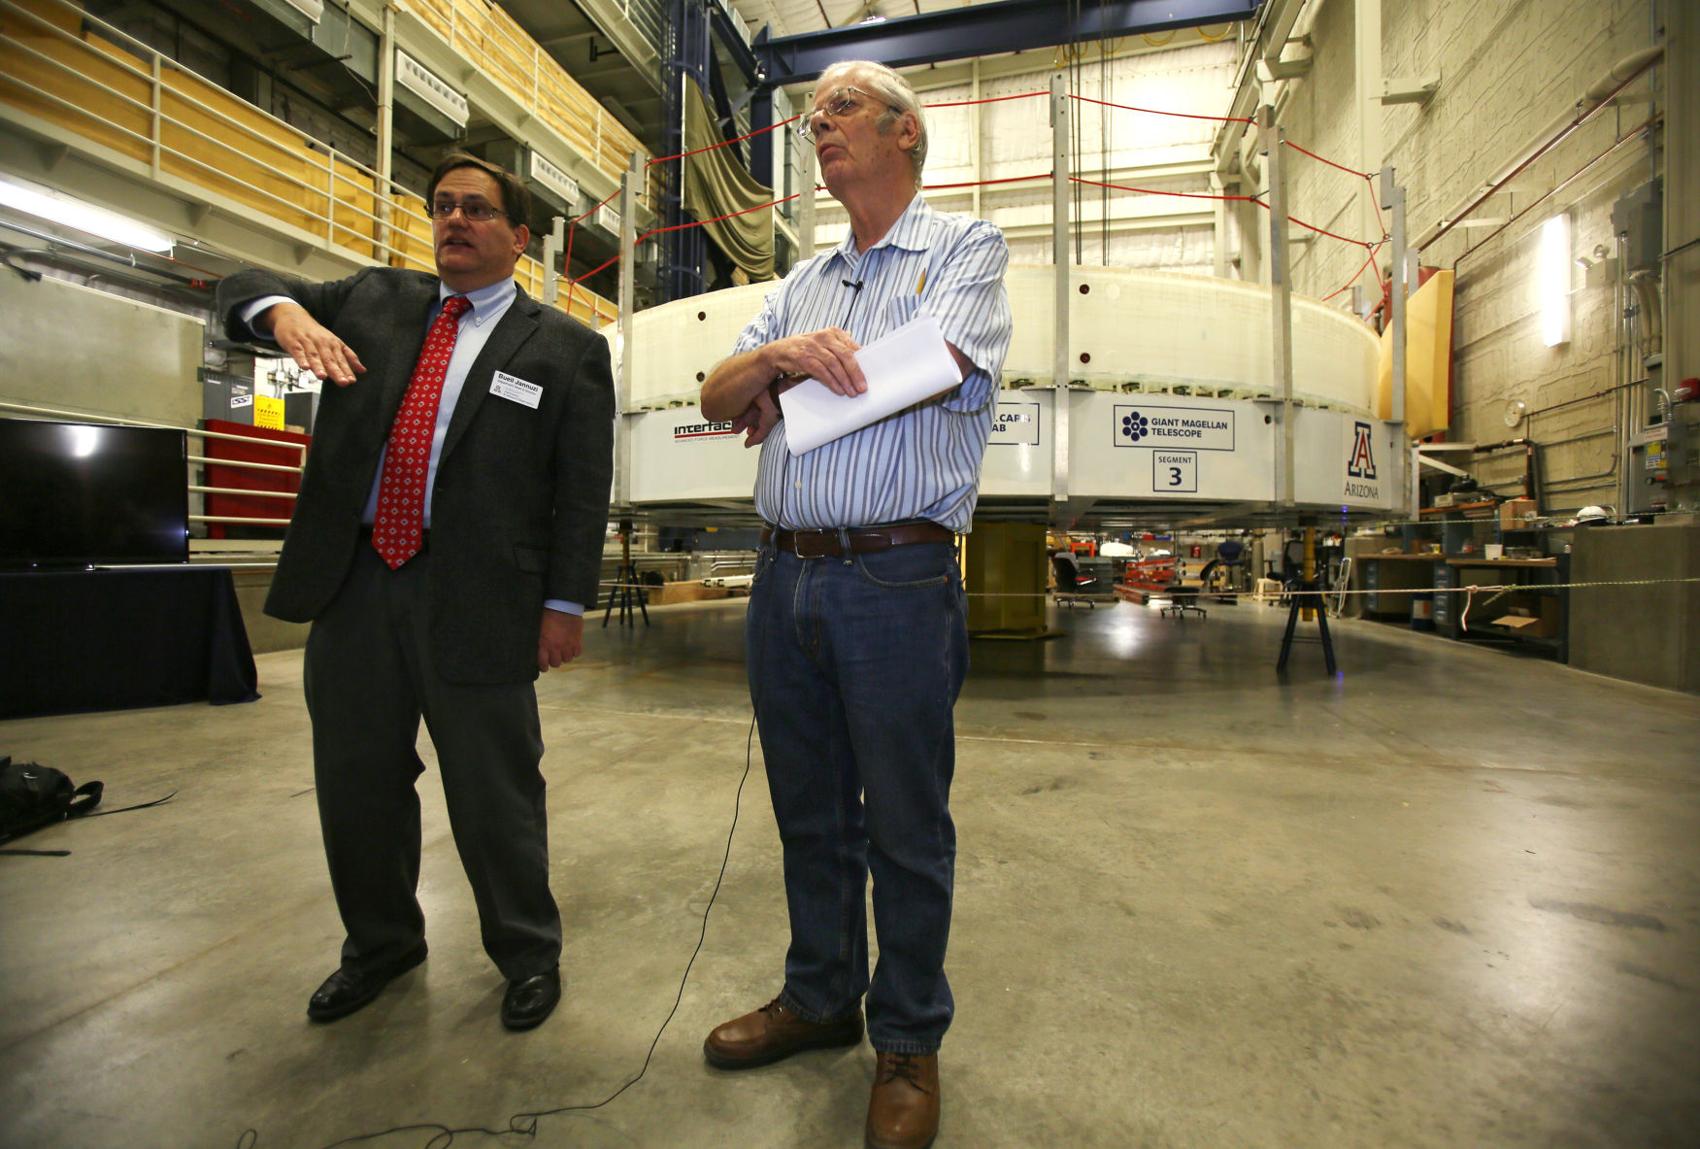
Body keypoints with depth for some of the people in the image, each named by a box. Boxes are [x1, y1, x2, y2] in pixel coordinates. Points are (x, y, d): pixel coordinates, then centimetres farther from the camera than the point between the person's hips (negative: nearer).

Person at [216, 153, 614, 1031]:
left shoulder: (567, 349, 1)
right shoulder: (374, 298, 15)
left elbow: (583, 490, -3)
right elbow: (241, 289, 16)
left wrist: (566, 604, -8)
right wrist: (285, 311, -9)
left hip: (475, 601, -5)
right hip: (353, 584, 5)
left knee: (494, 793, 4)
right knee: (357, 784, 17)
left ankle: (528, 954, 29)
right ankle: (380, 944, 41)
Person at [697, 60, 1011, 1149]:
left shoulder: (968, 246, 5)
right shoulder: (804, 282, 22)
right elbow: (719, 395, 12)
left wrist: (785, 385, 0)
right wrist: (778, 355, -11)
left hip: (897, 581, -5)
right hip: (786, 576, 6)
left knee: (907, 828, 6)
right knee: (810, 813, 17)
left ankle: (909, 1041, 28)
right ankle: (820, 996, 38)